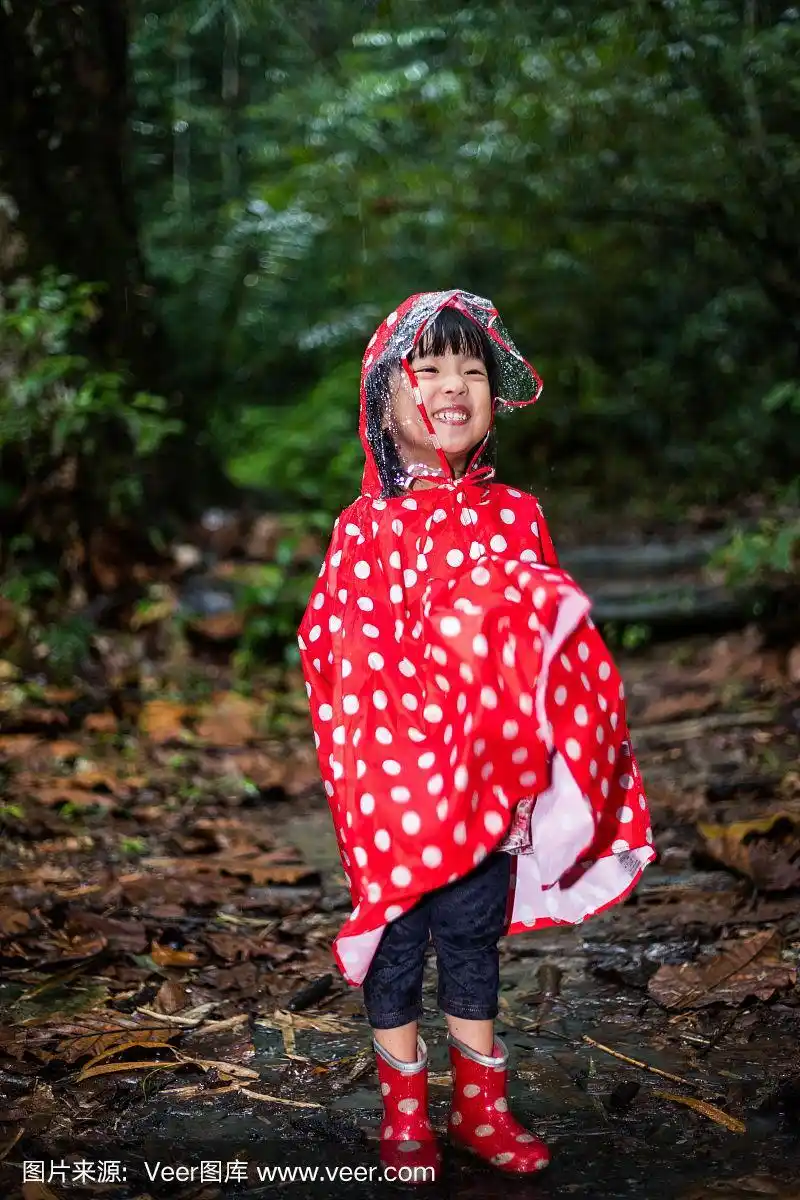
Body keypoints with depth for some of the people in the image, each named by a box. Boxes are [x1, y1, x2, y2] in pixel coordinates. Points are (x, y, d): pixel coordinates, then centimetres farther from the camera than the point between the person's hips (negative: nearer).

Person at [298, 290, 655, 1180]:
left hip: (492, 775, 3)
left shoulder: (515, 516, 2)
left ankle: (481, 1106, 30)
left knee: (475, 937, 15)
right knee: (397, 943, 9)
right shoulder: (370, 525, -7)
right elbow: (342, 647, -9)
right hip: (398, 773, -3)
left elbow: (552, 634, 7)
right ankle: (404, 1117, 25)